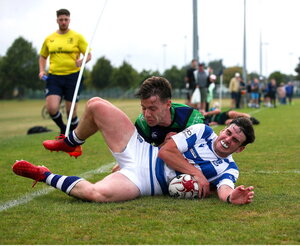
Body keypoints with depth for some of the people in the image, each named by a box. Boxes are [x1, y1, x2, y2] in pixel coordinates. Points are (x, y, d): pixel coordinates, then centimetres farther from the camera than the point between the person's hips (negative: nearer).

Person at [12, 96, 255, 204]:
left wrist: (233, 197, -46)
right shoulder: (203, 131, 2)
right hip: (139, 150, 3)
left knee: (98, 193, -35)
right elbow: (166, 151, -4)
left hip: (143, 182, -3)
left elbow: (224, 189, -22)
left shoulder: (228, 169, -1)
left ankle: (44, 176, -8)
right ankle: (70, 143, 26)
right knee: (96, 105, -6)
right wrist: (195, 172, -14)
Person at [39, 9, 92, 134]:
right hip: (54, 77, 2)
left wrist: (81, 61, -20)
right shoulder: (49, 39, 11)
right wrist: (42, 70, 6)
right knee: (51, 108, -16)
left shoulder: (77, 37, 3)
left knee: (71, 111, 1)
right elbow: (43, 56, 23)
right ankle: (63, 129, 13)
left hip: (72, 76, -2)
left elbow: (89, 55, 2)